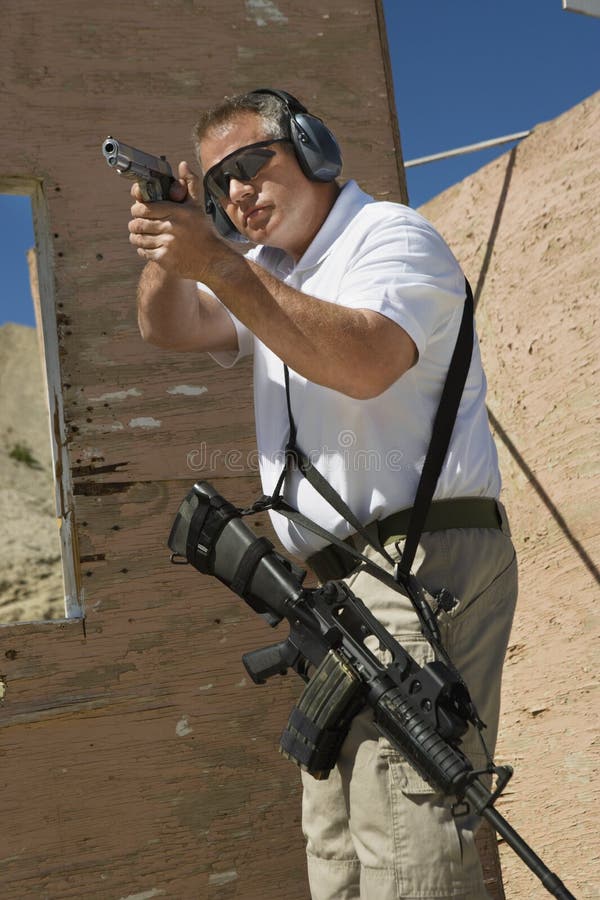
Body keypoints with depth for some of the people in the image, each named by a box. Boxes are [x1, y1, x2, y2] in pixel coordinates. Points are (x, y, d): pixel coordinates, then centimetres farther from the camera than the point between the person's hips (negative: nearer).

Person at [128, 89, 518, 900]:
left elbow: (365, 362, -23)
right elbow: (170, 328, 10)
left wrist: (218, 264, -25)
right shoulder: (271, 272, 23)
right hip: (338, 585, 9)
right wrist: (168, 249, -11)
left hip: (421, 561, -9)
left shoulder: (388, 234, -3)